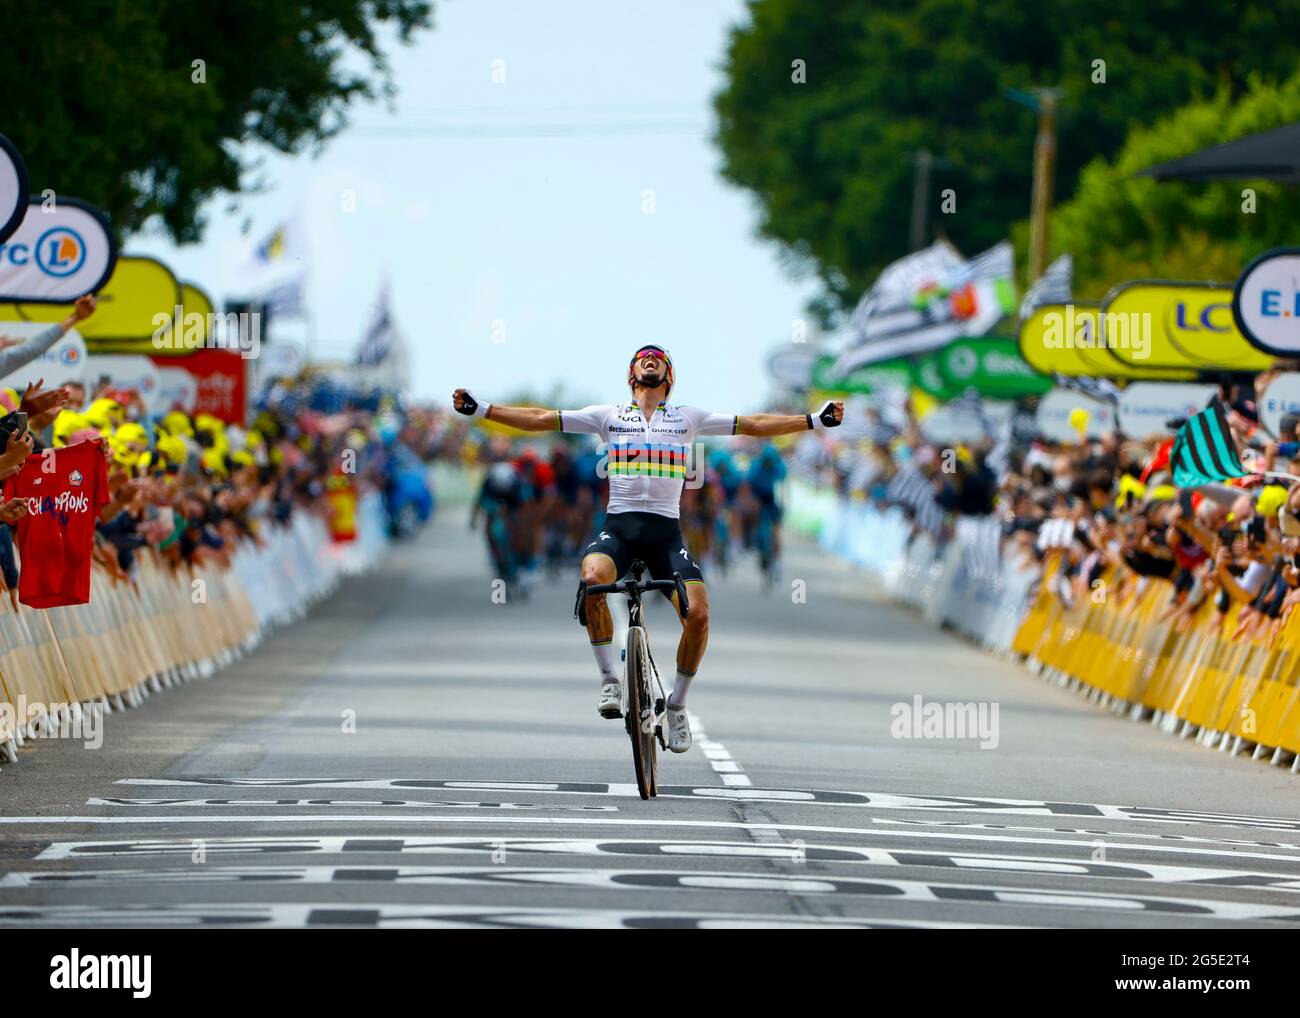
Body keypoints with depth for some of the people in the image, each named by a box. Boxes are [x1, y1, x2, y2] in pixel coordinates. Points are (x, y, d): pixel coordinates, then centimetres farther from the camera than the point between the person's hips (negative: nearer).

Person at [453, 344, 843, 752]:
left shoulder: (688, 418, 13)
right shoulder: (609, 415, 12)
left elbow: (754, 425, 11)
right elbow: (540, 419, 9)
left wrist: (816, 420, 5)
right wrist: (481, 409, 1)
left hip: (665, 531, 1)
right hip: (618, 524, -1)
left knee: (698, 614, -18)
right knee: (593, 579, -34)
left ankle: (677, 705, 4)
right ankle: (609, 680, -18)